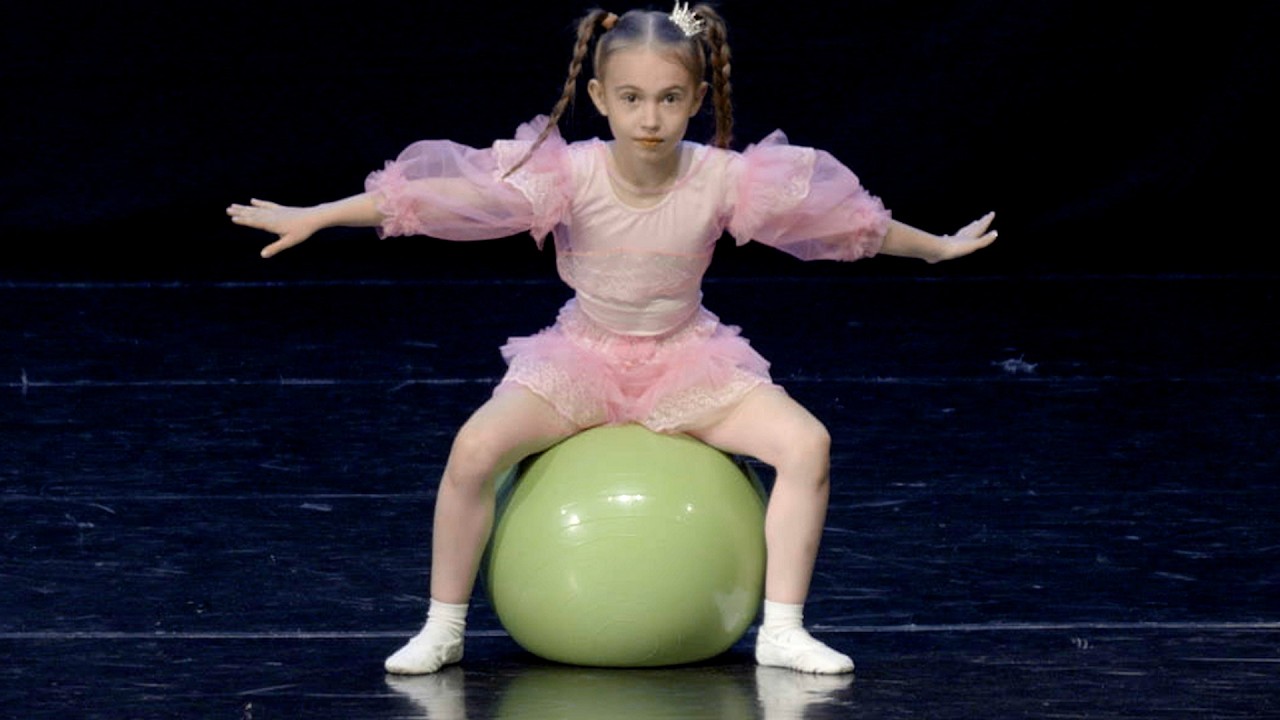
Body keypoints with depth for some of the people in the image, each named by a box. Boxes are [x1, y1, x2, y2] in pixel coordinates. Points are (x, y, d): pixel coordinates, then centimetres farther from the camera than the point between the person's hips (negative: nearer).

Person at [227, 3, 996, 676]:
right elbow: (438, 194, -21)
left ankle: (783, 630, -8)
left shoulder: (723, 180, -16)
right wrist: (313, 218, -23)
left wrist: (935, 247, 5)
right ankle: (442, 630, -9)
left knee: (807, 444, -22)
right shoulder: (570, 176, -20)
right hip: (584, 358, -1)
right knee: (475, 447, -27)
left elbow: (850, 219, -3)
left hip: (688, 361, 1)